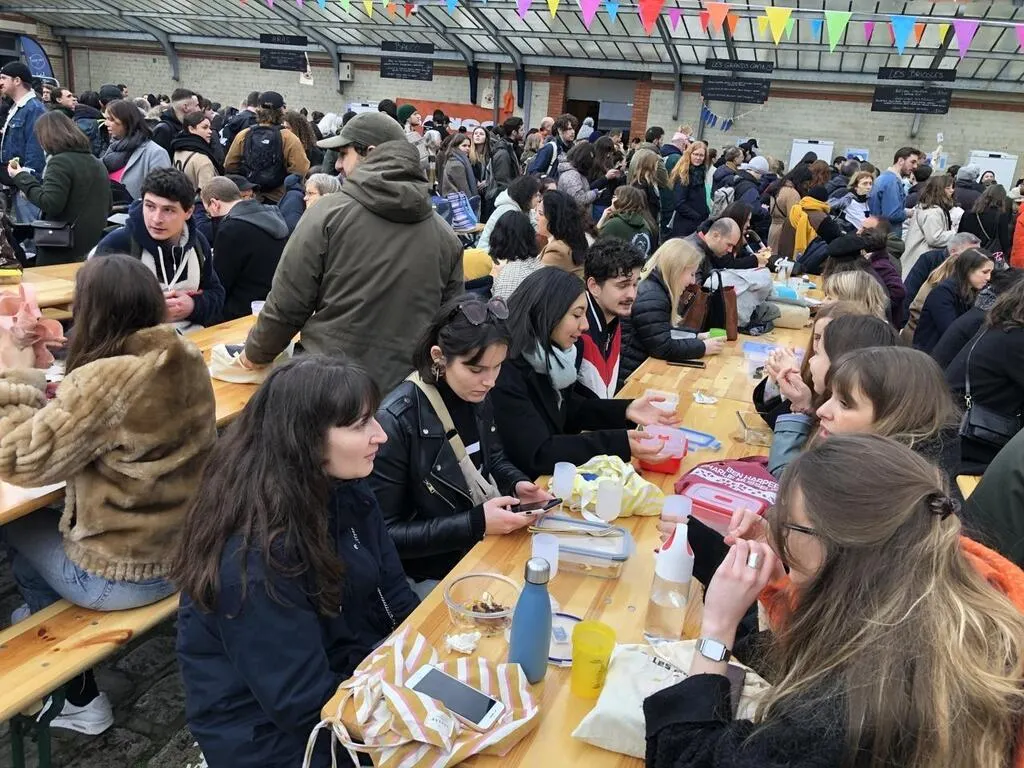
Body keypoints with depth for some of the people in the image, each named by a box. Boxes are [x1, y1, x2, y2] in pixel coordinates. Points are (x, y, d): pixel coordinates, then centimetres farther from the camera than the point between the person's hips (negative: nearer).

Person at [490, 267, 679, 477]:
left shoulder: (549, 355, 1)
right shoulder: (505, 372, -26)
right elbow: (538, 454, -27)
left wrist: (624, 410, 1)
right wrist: (620, 444, -27)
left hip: (553, 474, 8)